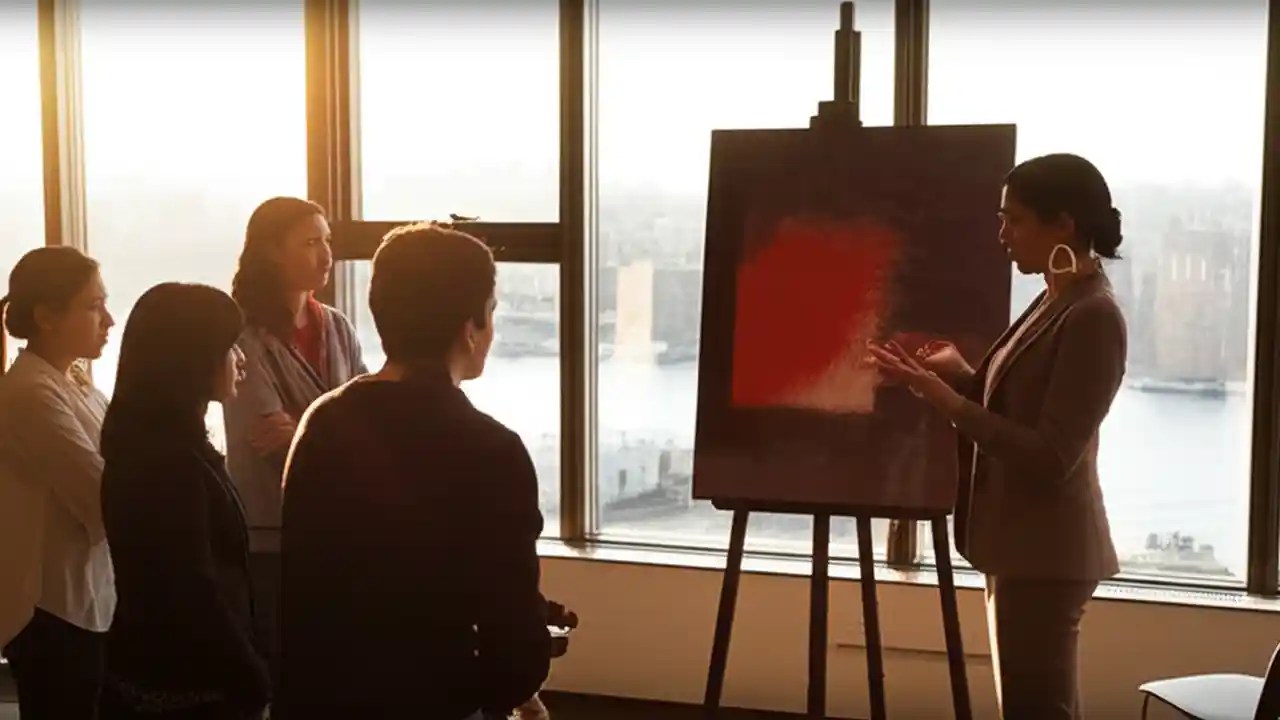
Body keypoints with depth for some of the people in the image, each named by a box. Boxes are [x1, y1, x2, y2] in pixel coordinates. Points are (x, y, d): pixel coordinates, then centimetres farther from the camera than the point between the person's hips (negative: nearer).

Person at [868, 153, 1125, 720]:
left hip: (1045, 551, -10)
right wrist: (962, 376, 3)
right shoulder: (1055, 302, 11)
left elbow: (1051, 457, -23)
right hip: (1022, 544, 10)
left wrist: (941, 397, -24)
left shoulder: (1092, 316, -18)